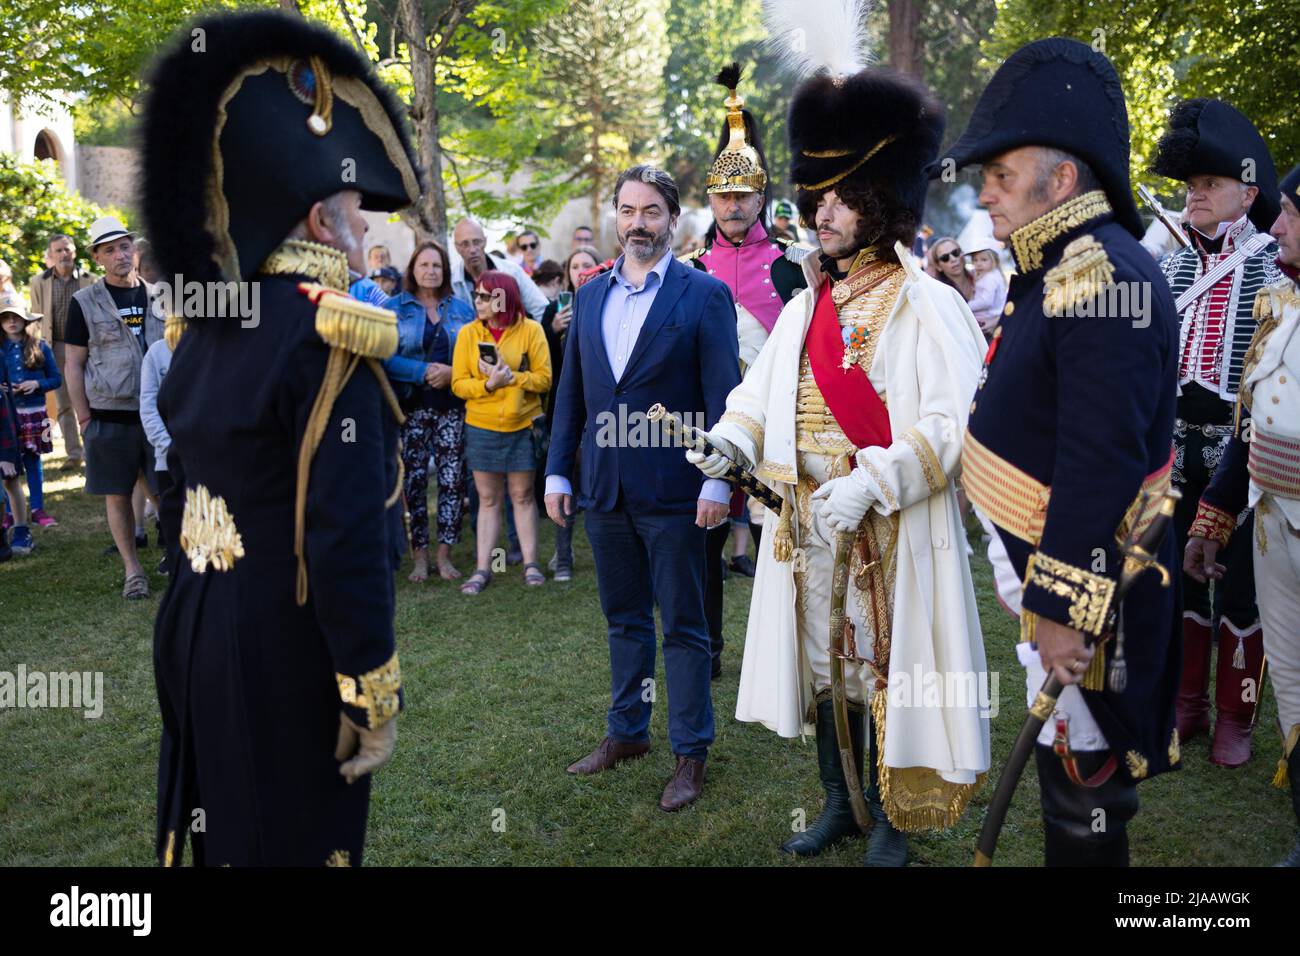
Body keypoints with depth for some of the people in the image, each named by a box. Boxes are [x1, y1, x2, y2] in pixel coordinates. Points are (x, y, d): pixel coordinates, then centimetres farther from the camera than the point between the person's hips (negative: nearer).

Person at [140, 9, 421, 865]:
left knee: (226, 833, 22)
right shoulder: (330, 335, -20)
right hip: (290, 648, -8)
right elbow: (347, 539, -23)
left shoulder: (210, 326, 5)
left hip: (203, 630, 8)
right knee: (300, 840, 8)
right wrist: (374, 697, -17)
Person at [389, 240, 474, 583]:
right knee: (414, 479, 1)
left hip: (453, 406, 2)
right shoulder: (395, 307, 4)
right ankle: (419, 556, 10)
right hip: (412, 406, -2)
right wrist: (422, 371, -17)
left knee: (452, 479, -1)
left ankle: (444, 555, 9)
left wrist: (452, 372, -11)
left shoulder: (461, 309, 11)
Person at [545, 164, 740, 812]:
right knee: (624, 619, 17)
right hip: (604, 488, 5)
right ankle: (626, 732, 32)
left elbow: (722, 395, -9)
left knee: (683, 626, 5)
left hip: (672, 490, -5)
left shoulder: (704, 294, -4)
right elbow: (571, 392, 12)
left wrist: (718, 480, -15)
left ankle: (691, 753, 16)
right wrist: (557, 471, 8)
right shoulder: (590, 296, 11)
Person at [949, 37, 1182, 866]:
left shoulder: (1102, 277, -23)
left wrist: (1061, 608, -24)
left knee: (1081, 775, 5)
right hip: (1037, 557, 10)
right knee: (1067, 758, 23)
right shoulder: (1058, 269, 10)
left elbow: (1101, 464, -27)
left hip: (1082, 577, -10)